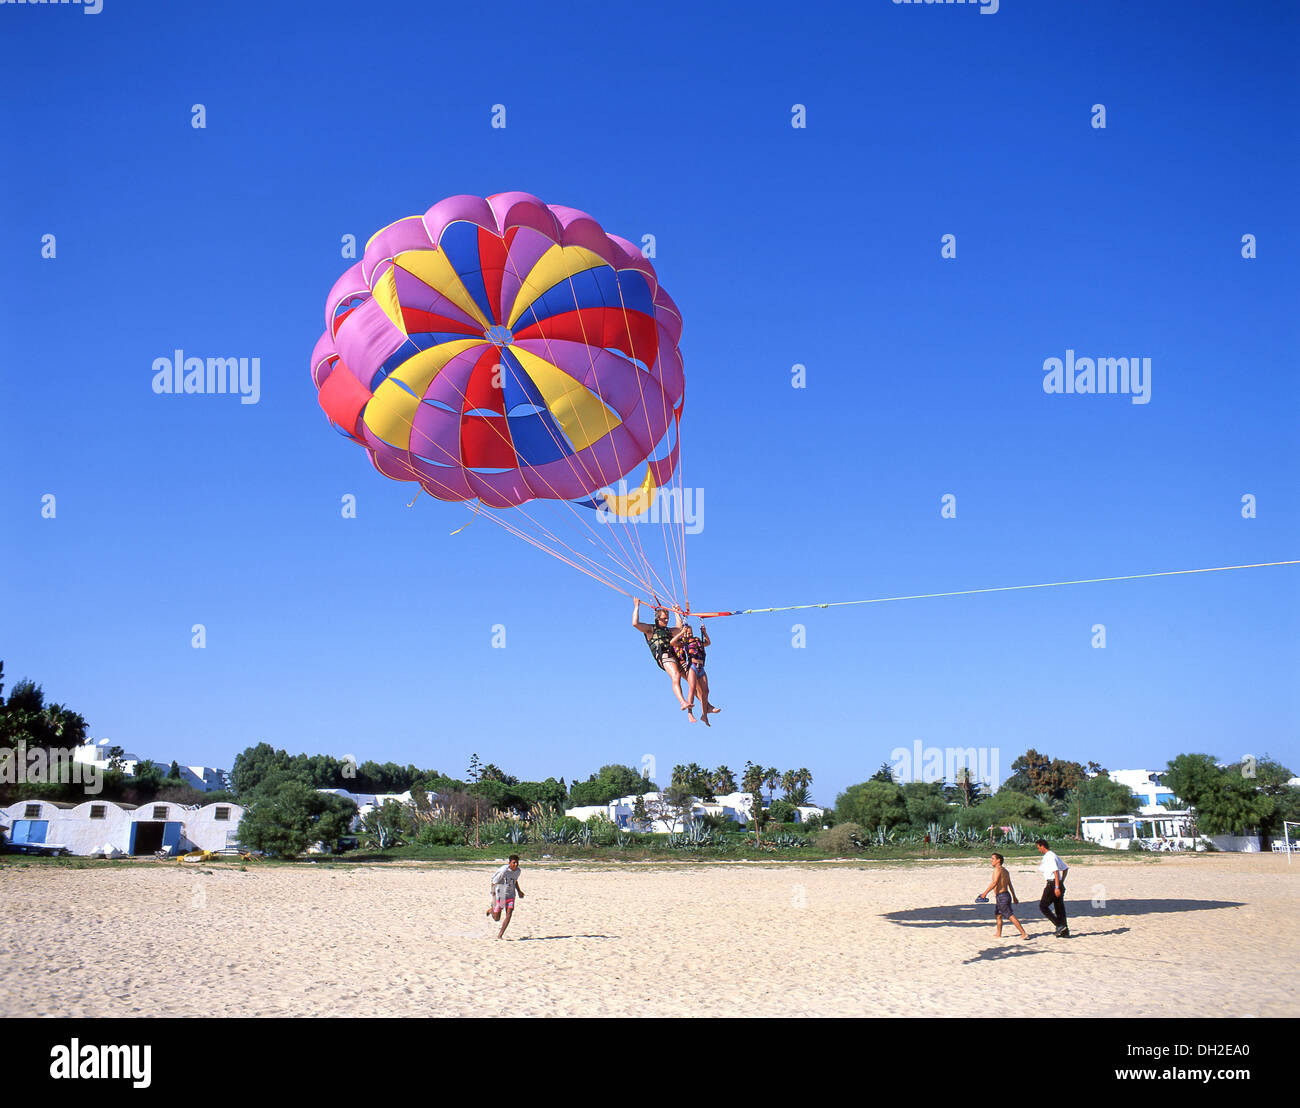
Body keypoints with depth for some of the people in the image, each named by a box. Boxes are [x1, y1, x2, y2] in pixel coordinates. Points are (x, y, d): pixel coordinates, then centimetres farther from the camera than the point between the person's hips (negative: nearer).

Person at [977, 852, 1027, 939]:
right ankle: (998, 934, 25)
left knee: (1011, 916, -9)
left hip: (1002, 896, -10)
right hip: (1006, 894, 10)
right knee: (998, 915, 19)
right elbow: (1010, 885, 22)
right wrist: (1014, 897, 28)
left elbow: (994, 883, -25)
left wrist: (985, 892, -27)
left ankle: (1024, 933, -11)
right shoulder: (1005, 870, 16)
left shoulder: (997, 869, -13)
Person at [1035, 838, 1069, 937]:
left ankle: (1059, 925, -10)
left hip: (1052, 884, -10)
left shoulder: (1049, 856, -13)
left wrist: (1056, 887, -26)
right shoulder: (1054, 855, 17)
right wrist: (1062, 882, 23)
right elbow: (1066, 868, 24)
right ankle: (1065, 932, 12)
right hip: (1059, 885, 10)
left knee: (1043, 906, -4)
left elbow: (1056, 871, -22)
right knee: (1059, 908, 11)